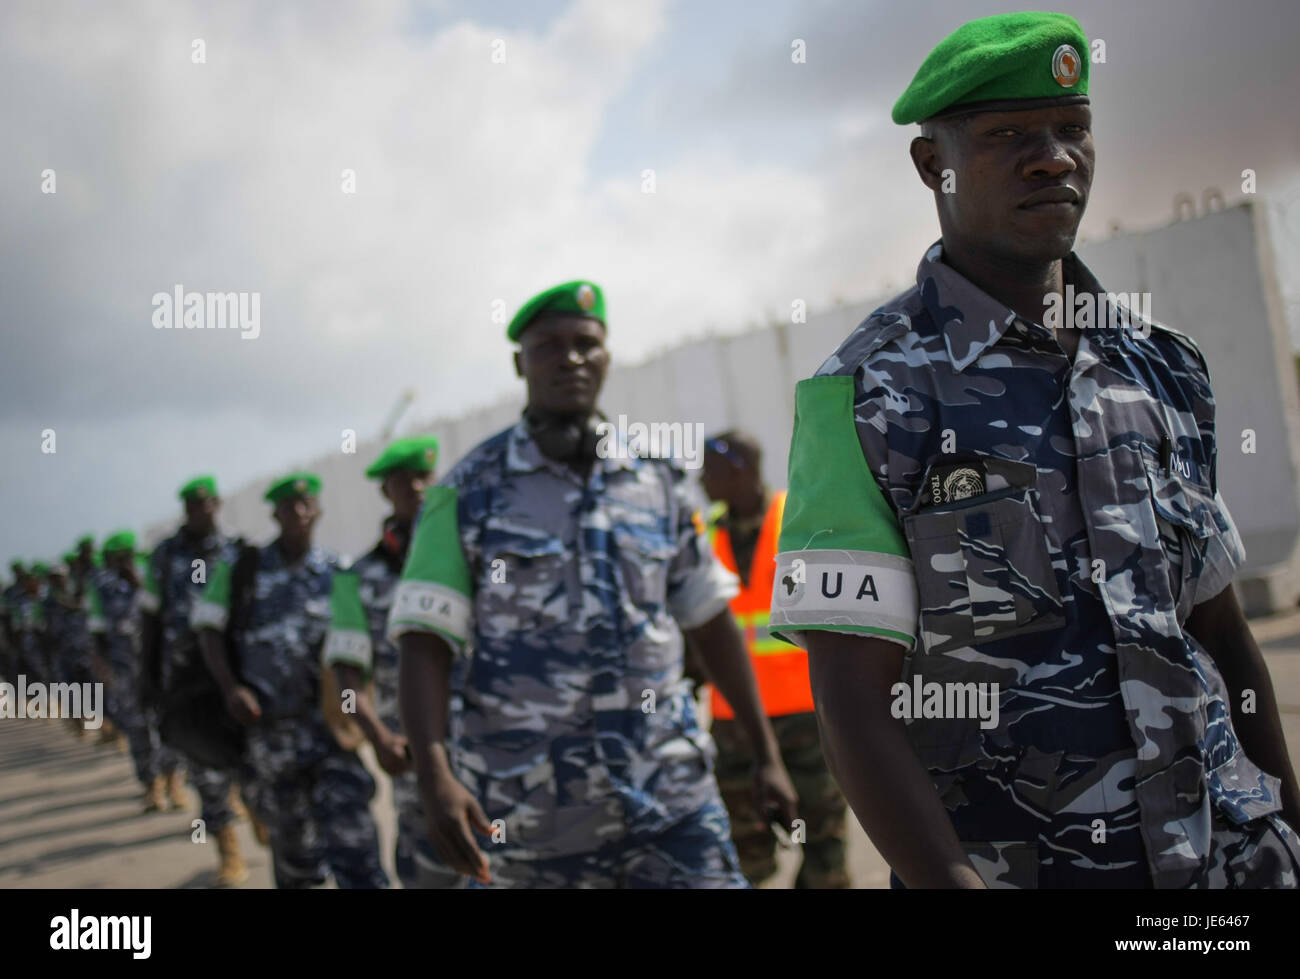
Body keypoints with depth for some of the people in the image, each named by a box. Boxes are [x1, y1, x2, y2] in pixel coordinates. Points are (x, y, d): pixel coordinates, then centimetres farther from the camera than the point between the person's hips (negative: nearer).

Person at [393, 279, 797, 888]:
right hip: (531, 814, -2)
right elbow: (425, 647, -8)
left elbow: (710, 622, 14)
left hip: (669, 796, 2)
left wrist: (767, 755, 12)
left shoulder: (660, 482, 8)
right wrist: (435, 779, -22)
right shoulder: (467, 494, -2)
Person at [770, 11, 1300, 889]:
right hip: (1006, 863, -4)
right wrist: (953, 882, -21)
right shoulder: (867, 395, -11)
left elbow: (1222, 633, 13)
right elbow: (854, 703, -14)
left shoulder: (1163, 369, 6)